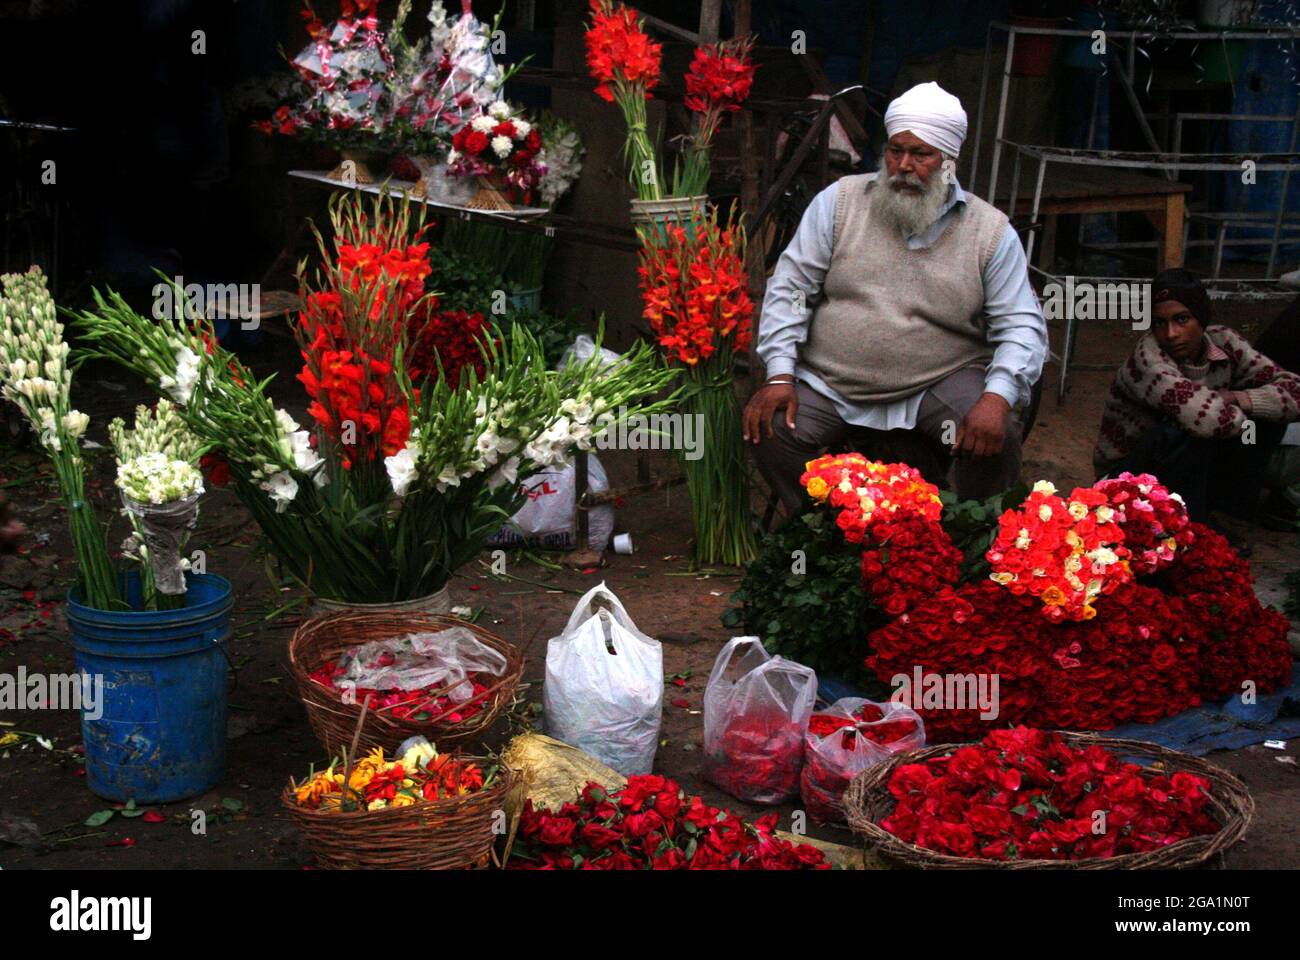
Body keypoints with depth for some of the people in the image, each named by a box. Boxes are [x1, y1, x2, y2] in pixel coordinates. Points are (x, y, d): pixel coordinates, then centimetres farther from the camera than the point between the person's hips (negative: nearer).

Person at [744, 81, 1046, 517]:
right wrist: (780, 375, -10)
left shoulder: (991, 232, 2)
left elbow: (1022, 326, -2)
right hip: (829, 385, 1)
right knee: (770, 431, -25)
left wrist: (997, 398, -21)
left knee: (997, 437, -28)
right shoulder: (839, 201, 4)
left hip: (940, 384, -1)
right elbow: (790, 286, 3)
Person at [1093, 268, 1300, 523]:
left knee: (1268, 415, -9)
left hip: (1195, 470, 6)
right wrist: (1239, 416, -19)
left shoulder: (1224, 344, -7)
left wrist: (1239, 399, -24)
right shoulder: (1148, 357, -26)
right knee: (1184, 435, -35)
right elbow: (1207, 418, -41)